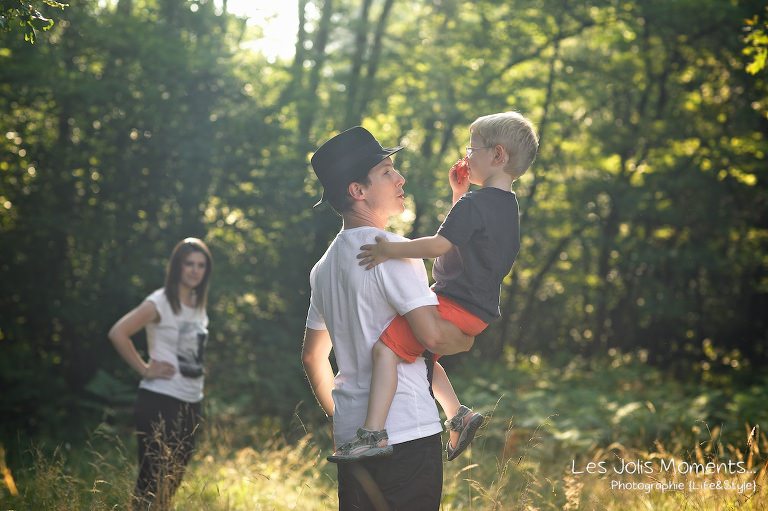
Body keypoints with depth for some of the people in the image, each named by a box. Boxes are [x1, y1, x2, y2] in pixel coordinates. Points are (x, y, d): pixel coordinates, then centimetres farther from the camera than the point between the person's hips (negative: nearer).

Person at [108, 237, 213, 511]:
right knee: (153, 478, -5)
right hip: (160, 402, -8)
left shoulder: (198, 305, 12)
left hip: (191, 404, 8)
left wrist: (200, 368, 12)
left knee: (174, 480, 12)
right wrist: (145, 369, -17)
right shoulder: (160, 303, -10)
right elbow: (118, 333, -20)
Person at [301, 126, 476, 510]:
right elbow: (433, 335, -21)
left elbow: (312, 357, 23)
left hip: (351, 437, 9)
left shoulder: (325, 266, 16)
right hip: (408, 435, -8)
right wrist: (470, 339, 0)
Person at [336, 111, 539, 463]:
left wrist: (390, 250, -16)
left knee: (386, 346, -18)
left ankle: (373, 433, -28)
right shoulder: (507, 206, 15)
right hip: (479, 310, 10)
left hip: (456, 304, -10)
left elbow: (440, 244, -24)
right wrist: (459, 192, 21)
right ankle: (458, 415, 21)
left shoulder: (474, 204, -15)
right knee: (421, 353, 28)